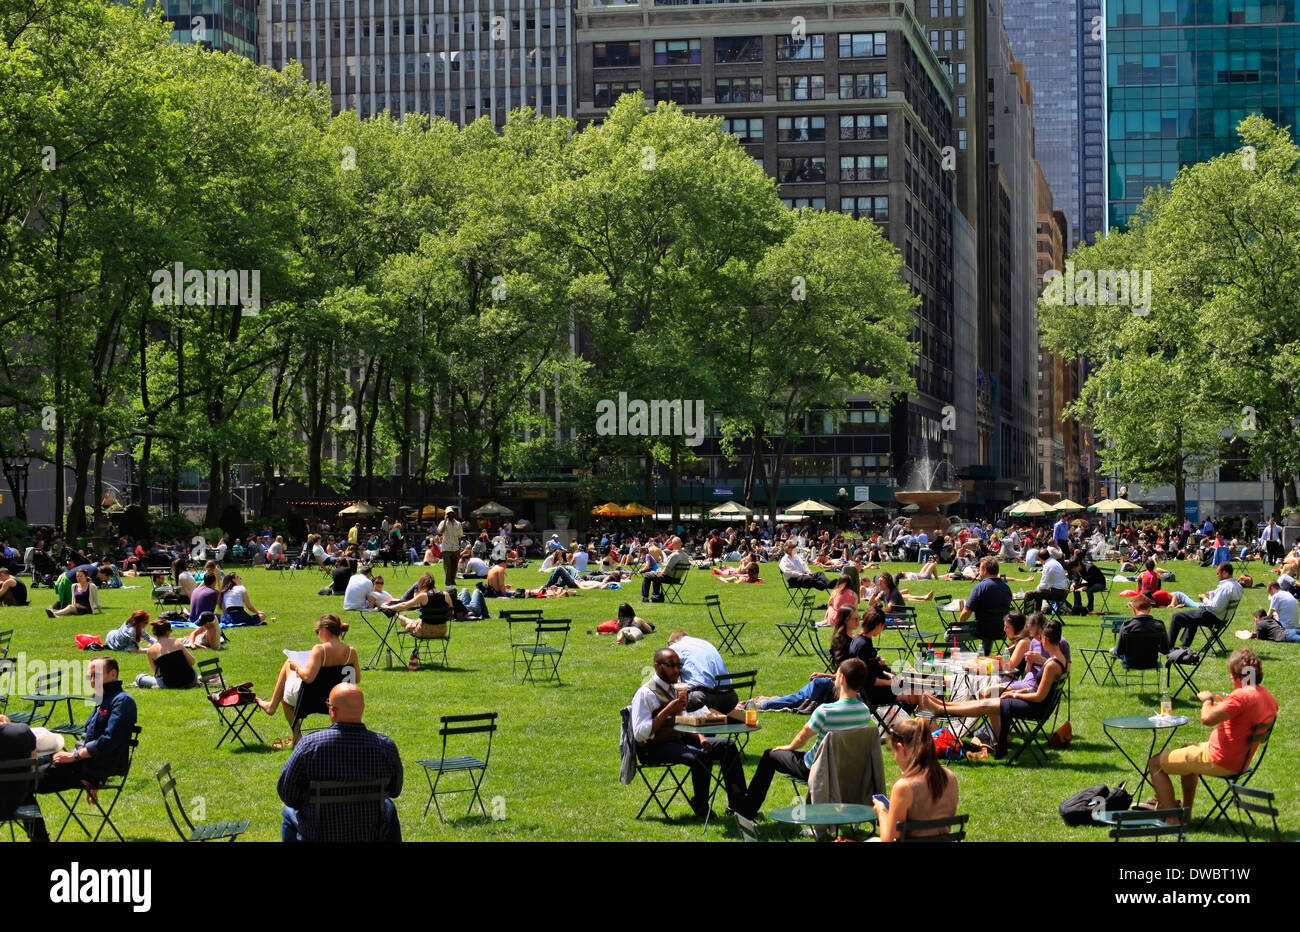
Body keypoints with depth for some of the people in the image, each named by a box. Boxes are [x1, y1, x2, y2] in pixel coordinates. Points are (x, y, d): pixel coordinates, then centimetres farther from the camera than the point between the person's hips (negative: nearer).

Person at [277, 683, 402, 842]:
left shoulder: (309, 745, -22)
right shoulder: (386, 746, -17)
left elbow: (286, 793, -11)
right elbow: (395, 791, 0)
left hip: (318, 835, -1)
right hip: (372, 835, 1)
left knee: (290, 812, 33)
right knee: (388, 806, 36)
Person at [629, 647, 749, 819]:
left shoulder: (675, 688, 13)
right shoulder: (645, 694, -13)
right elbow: (640, 734, -20)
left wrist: (699, 737, 0)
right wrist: (667, 711, -23)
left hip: (680, 739, 9)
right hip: (655, 749, -9)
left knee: (727, 746, -3)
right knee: (701, 757, -32)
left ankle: (738, 804, -2)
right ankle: (701, 810, -16)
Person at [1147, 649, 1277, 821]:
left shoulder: (1242, 696, -28)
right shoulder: (1269, 698, 2)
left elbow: (1207, 718, -34)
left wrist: (1207, 699, -14)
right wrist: (1224, 705, 11)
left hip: (1220, 761, -10)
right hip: (1241, 760, 10)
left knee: (1156, 763, 2)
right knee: (1187, 750, 39)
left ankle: (1173, 820, 4)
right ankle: (1186, 809, 43)